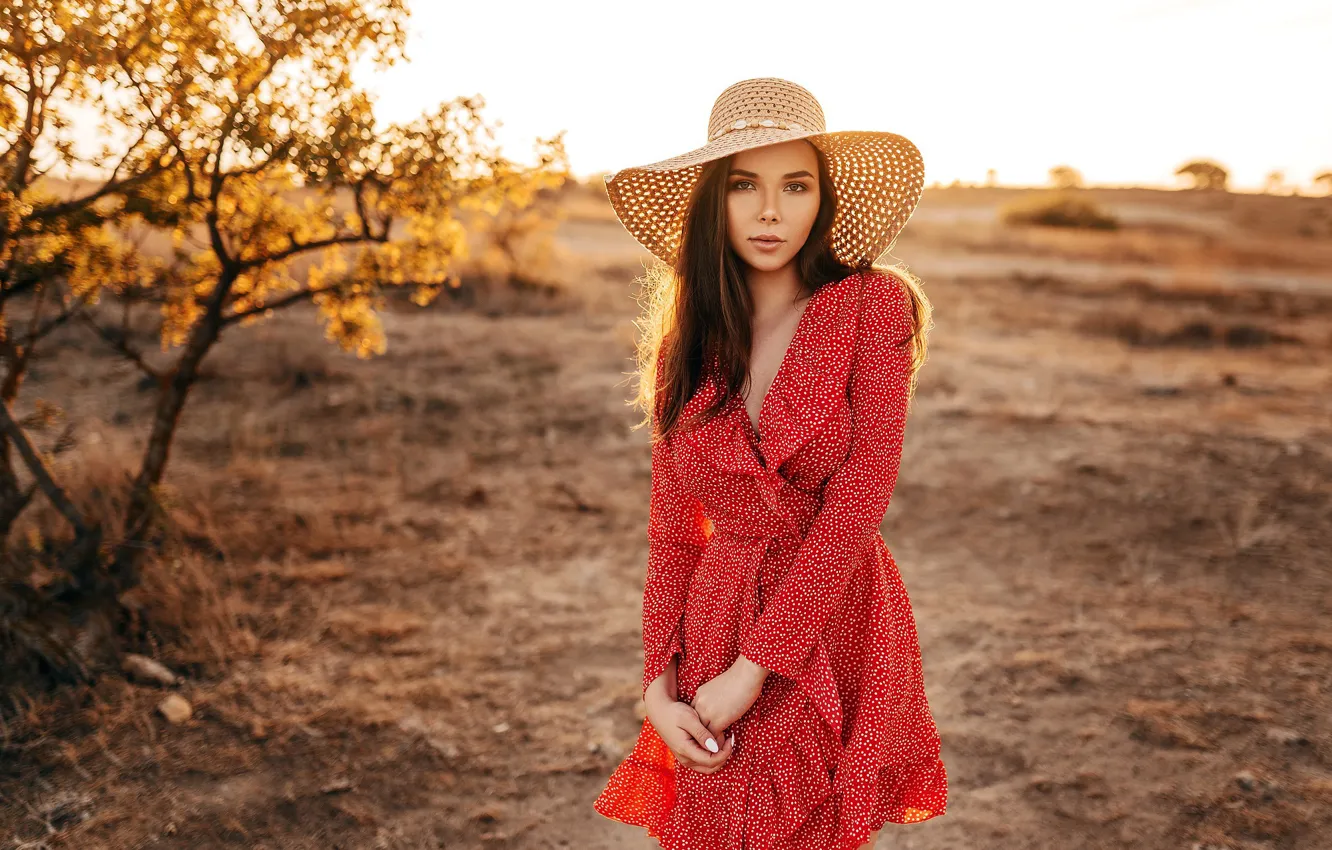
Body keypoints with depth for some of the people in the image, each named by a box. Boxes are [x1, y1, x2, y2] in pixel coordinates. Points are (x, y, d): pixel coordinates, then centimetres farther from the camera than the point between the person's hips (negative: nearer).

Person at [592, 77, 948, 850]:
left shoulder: (872, 306, -7)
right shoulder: (688, 342, 4)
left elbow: (857, 504, -14)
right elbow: (672, 533, 6)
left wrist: (753, 667, -16)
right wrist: (658, 686, -6)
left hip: (838, 627, -3)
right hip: (715, 625, 3)